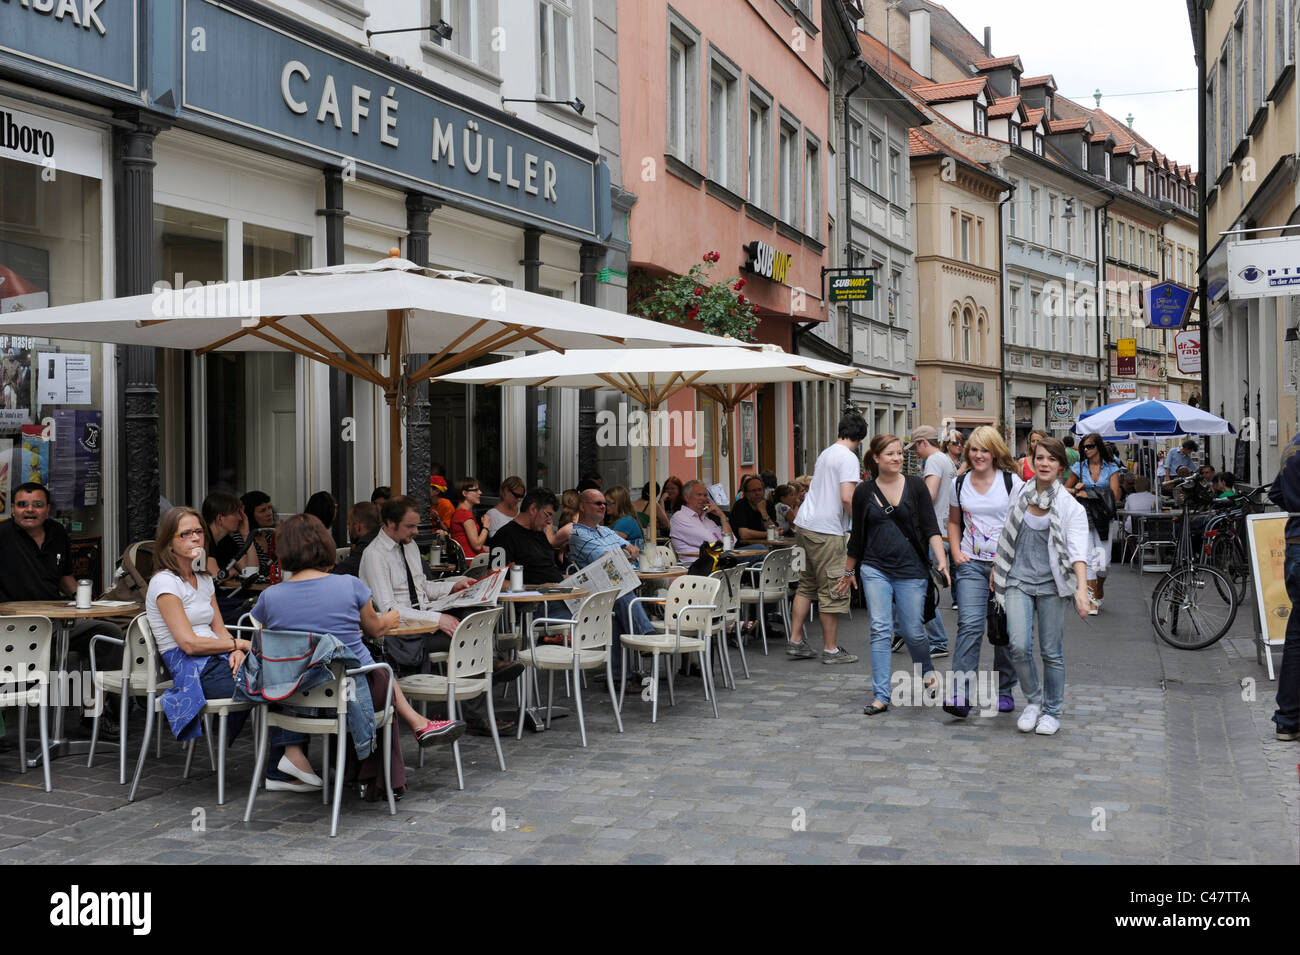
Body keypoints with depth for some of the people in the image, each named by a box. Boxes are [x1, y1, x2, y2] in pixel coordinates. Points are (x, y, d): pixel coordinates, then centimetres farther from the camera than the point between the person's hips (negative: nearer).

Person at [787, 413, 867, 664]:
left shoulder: (826, 454, 15)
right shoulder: (849, 459, -12)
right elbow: (847, 498, -21)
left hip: (805, 524, 9)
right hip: (826, 530, -9)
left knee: (807, 585, 16)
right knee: (833, 589, -1)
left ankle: (796, 641, 18)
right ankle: (831, 649, 4)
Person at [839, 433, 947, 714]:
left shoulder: (915, 485, 0)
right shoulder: (864, 491, 3)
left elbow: (931, 529, -2)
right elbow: (857, 535, 13)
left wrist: (941, 561, -16)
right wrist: (849, 571, 20)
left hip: (911, 569, -1)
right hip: (875, 569, 1)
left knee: (913, 632, 4)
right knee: (880, 630, -7)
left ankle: (927, 671, 36)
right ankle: (880, 696, -2)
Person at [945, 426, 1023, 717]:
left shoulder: (1012, 482, -1)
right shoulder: (959, 483, 9)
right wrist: (956, 552, 6)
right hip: (971, 563, 1)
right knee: (969, 625, -13)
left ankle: (1004, 691, 22)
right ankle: (961, 694, -19)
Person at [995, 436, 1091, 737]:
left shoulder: (1071, 507, -6)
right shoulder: (1021, 493, 4)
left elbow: (1077, 550, -17)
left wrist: (1082, 589, -30)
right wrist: (996, 568, 19)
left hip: (1050, 584, -2)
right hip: (1018, 580, 2)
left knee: (1051, 652, 4)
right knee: (1019, 647, -10)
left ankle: (1052, 711, 21)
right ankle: (1033, 700, 14)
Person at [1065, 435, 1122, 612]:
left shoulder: (1111, 468, 3)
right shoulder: (1079, 468, 7)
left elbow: (1114, 496, -6)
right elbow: (1065, 488, 16)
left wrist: (1089, 495, -14)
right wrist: (1075, 490, -7)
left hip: (1103, 517, 0)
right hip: (1084, 517, 0)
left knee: (1103, 561, 0)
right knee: (1088, 558, -10)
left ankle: (1099, 588, 31)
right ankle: (1094, 599, -4)